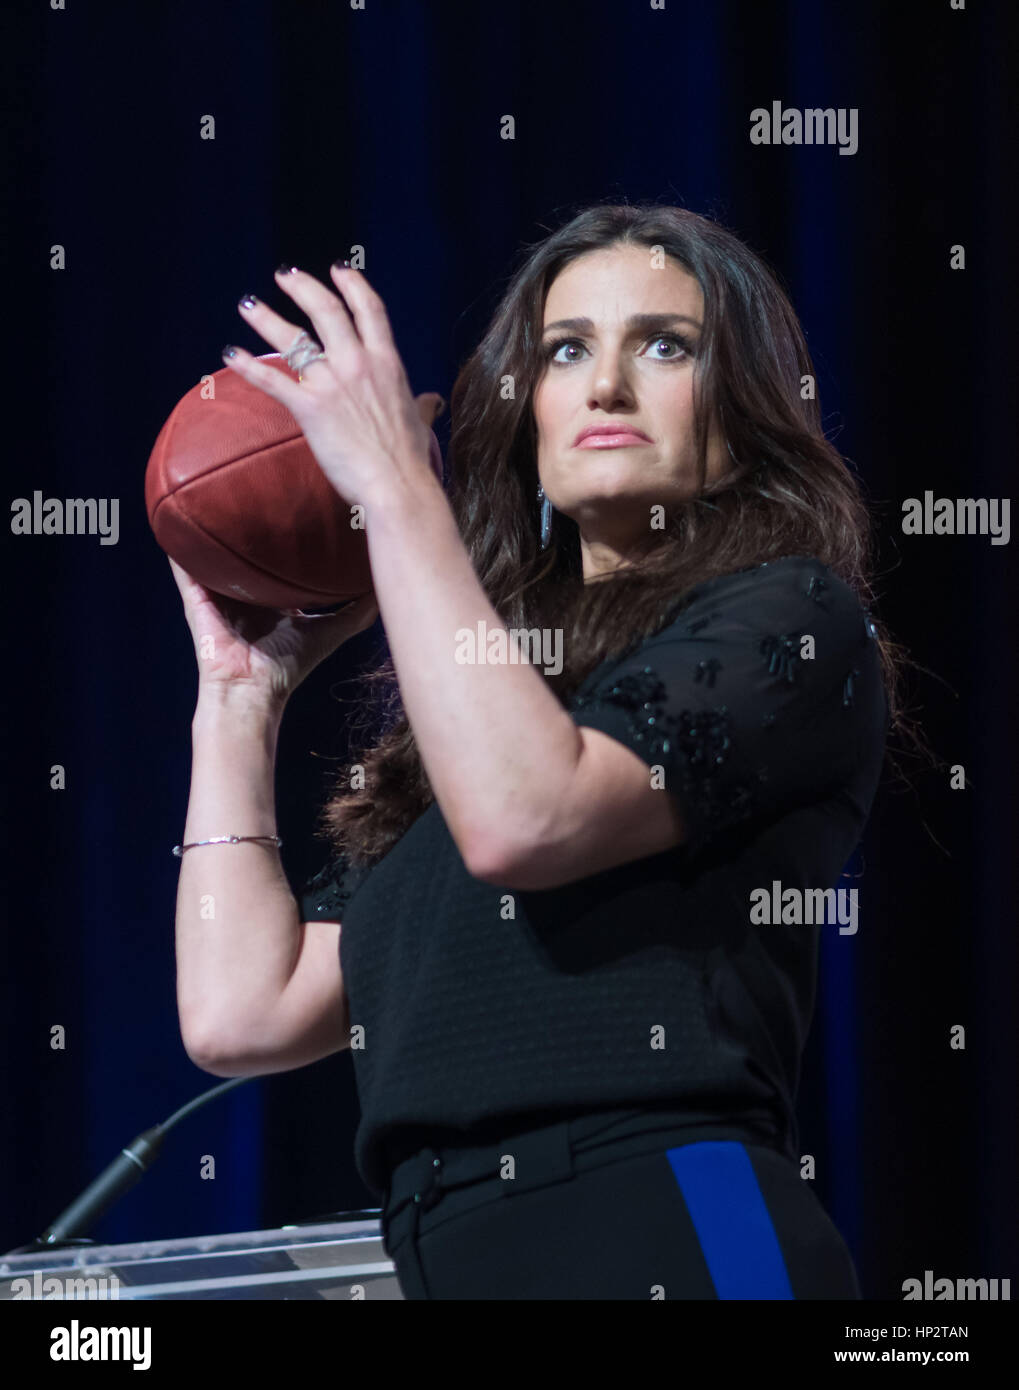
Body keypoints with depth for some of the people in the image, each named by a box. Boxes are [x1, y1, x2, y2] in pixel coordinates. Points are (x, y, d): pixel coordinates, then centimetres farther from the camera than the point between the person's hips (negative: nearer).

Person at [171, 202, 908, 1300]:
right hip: (450, 1258, 6)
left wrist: (395, 482, -6)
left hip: (682, 1235, -5)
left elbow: (524, 820, -14)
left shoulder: (790, 620, 3)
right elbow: (242, 1012, 12)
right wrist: (243, 686, 20)